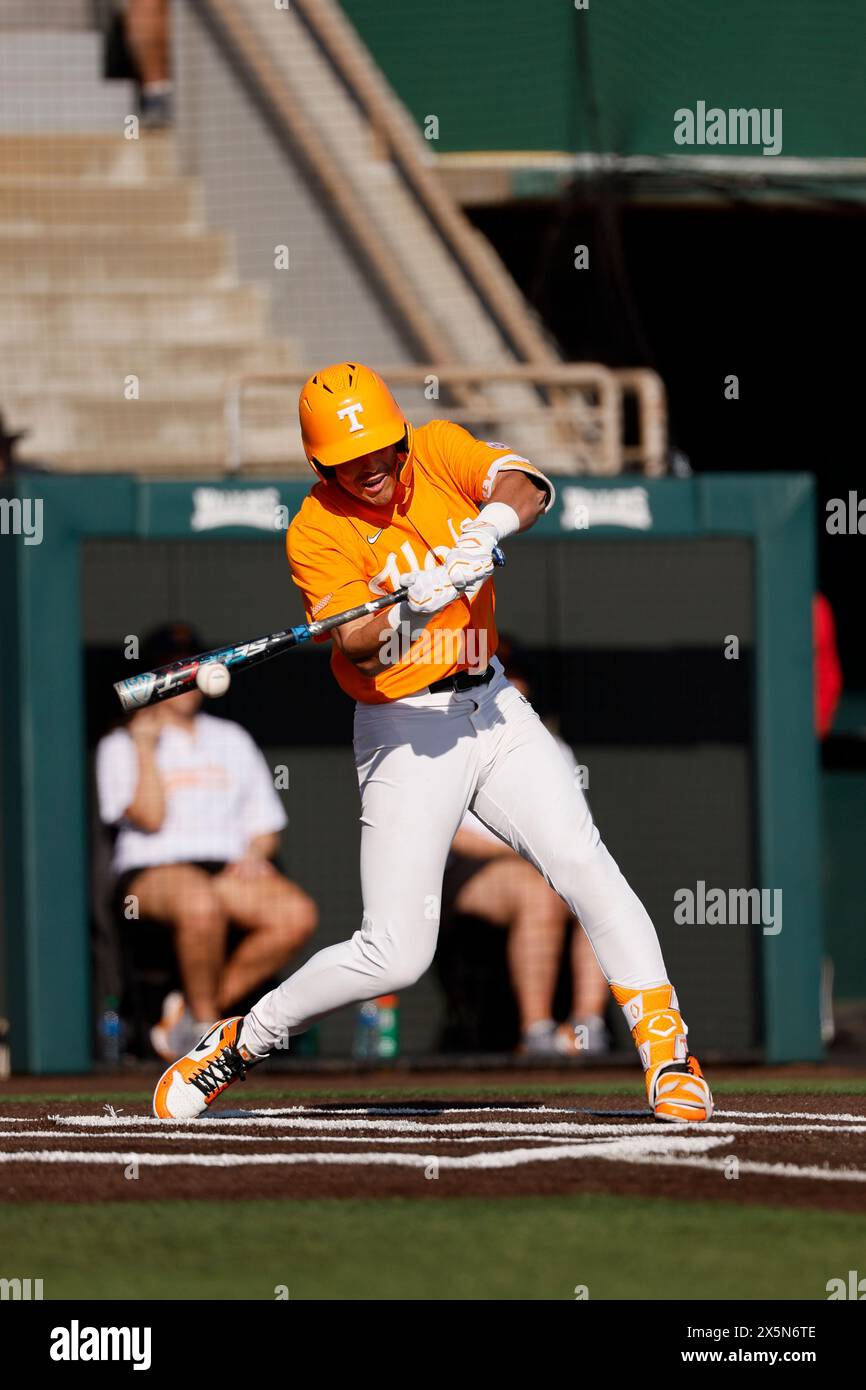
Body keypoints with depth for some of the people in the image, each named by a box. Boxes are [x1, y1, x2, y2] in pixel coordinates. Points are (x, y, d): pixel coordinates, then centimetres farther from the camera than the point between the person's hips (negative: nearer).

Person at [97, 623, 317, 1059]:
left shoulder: (232, 740, 25)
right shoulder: (121, 746, 12)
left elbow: (265, 824, 23)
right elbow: (150, 817, -5)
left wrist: (255, 852, 1)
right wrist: (145, 746, -5)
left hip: (231, 865, 4)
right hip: (153, 870, -4)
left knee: (298, 915, -29)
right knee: (201, 906, -43)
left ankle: (192, 1010, -17)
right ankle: (204, 1021, -20)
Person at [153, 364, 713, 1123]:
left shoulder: (438, 450, -1)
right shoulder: (317, 531, -12)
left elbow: (526, 488, -17)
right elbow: (357, 645, -23)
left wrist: (488, 525, -38)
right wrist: (416, 609, -43)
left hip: (494, 710, 4)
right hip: (406, 737, -4)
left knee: (584, 866, -15)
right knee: (395, 955, -6)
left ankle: (666, 1053, -10)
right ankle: (242, 1043, 14)